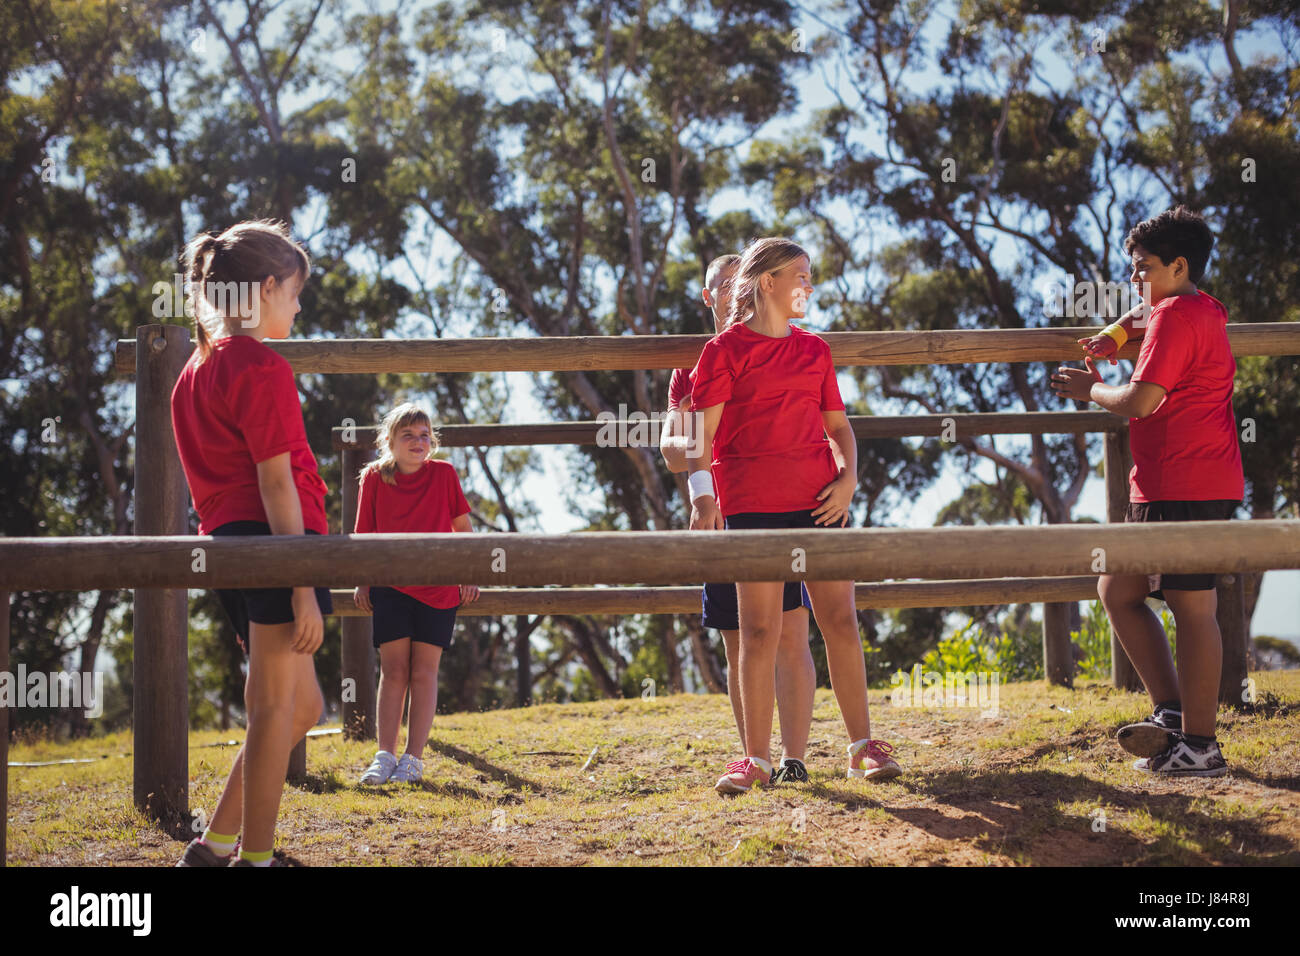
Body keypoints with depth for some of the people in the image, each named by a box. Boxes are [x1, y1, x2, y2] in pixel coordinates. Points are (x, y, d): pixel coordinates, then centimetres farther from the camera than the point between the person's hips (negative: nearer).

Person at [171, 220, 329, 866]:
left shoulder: (196, 369, 17)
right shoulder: (263, 369, -11)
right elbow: (276, 481, -15)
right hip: (274, 541, -9)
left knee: (301, 706, 15)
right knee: (276, 708, -3)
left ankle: (214, 845, 15)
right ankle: (254, 856, 0)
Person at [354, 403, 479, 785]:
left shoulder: (444, 474, 0)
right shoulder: (374, 478, 1)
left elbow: (462, 527, 8)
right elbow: (365, 535, 8)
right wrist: (363, 581, 2)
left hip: (437, 586, 0)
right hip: (390, 585, 0)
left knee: (424, 672, 0)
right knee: (393, 670, -2)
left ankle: (413, 758, 3)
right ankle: (385, 756, 0)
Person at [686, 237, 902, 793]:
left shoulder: (814, 350, 15)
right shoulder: (726, 350, 2)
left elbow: (838, 425, 18)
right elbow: (704, 430, -4)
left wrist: (848, 477, 1)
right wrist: (702, 495, -16)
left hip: (817, 497, 4)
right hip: (751, 501, -4)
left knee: (840, 620, 1)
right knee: (760, 631, -4)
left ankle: (862, 745, 9)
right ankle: (757, 758, 3)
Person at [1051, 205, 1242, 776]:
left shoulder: (1177, 316, -12)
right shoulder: (1204, 311, 19)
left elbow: (1141, 400, -19)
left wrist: (1089, 390, 0)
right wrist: (1118, 336, 25)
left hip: (1185, 488, -11)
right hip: (1162, 487, 11)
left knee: (1192, 607, -7)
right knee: (1117, 591, 12)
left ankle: (1199, 745, -4)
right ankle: (1173, 712, 11)